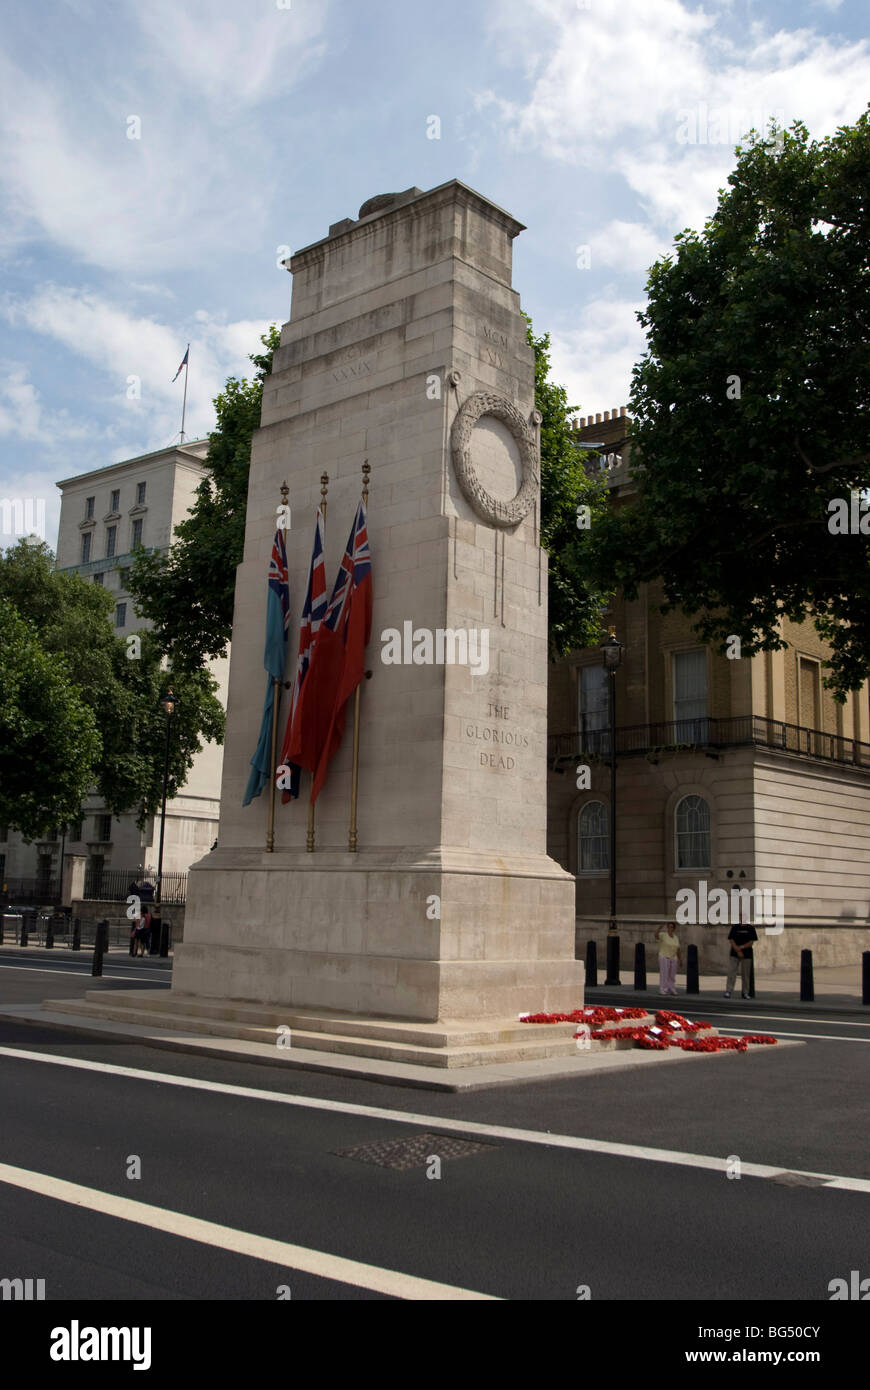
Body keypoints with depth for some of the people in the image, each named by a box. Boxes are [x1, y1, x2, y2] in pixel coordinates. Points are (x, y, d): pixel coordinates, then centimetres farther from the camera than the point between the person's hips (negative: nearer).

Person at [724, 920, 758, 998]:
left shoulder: (751, 928, 4)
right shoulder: (735, 927, 5)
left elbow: (751, 942, 0)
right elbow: (731, 940, -1)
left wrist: (742, 947, -13)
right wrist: (738, 950, -11)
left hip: (747, 955, 0)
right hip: (734, 954, 0)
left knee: (745, 974, 3)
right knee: (731, 972, -6)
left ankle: (746, 993, 12)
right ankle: (728, 991, -4)